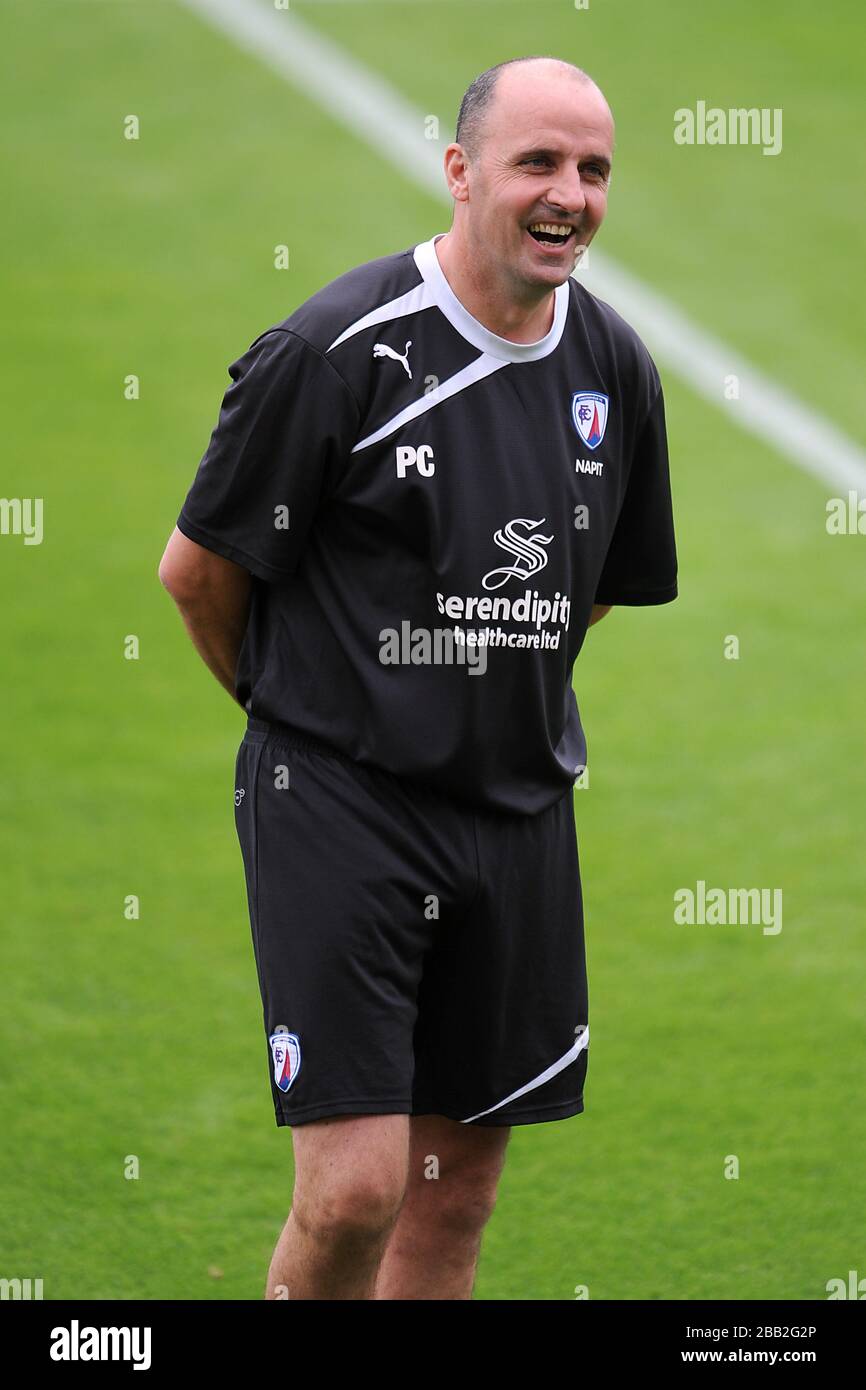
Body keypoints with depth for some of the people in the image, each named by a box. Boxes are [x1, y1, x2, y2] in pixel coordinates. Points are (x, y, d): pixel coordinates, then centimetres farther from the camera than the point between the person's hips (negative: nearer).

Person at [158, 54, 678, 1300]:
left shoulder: (616, 368, 4)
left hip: (519, 810, 6)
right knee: (356, 1188, -13)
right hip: (340, 803, -6)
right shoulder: (339, 350, -15)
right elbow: (197, 568, -4)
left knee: (457, 1195, 10)